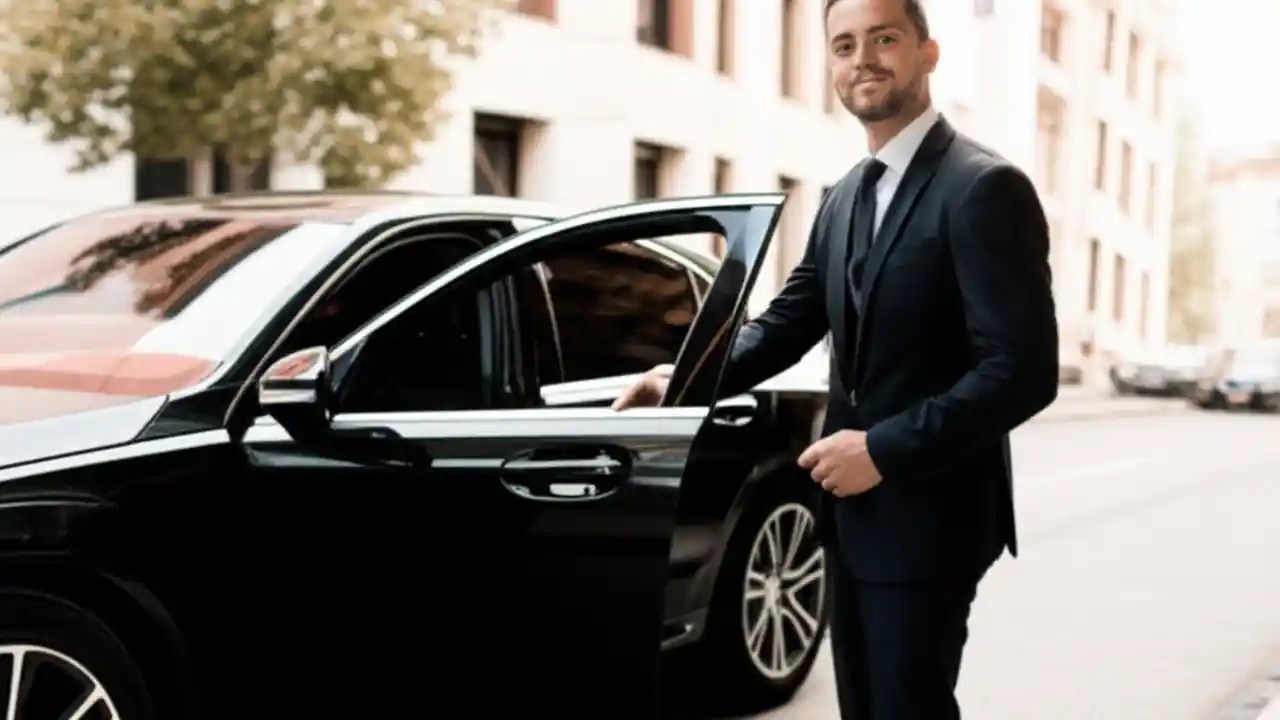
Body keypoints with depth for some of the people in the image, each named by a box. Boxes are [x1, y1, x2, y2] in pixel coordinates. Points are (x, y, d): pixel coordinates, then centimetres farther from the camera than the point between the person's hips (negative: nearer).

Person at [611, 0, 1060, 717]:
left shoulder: (984, 187, -15)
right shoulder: (847, 195, 11)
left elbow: (1024, 371, -21)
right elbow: (793, 314, 13)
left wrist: (885, 450, -22)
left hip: (926, 512, -8)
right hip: (854, 510, 8)